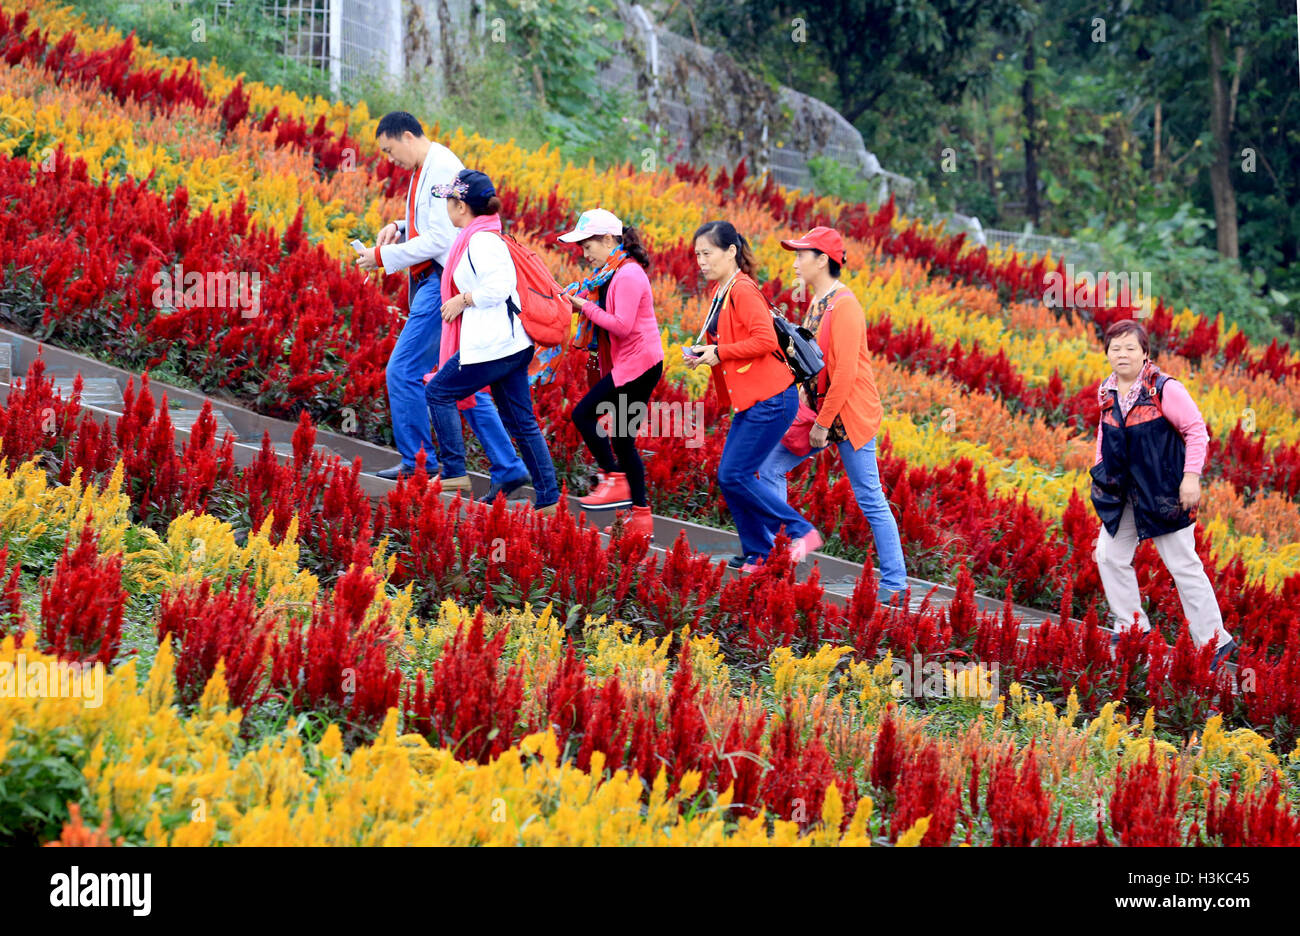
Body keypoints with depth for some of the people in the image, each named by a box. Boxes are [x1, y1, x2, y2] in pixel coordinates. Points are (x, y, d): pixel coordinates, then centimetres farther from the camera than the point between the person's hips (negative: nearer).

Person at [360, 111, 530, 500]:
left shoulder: (442, 170, -14)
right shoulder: (424, 169, 17)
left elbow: (440, 239, -19)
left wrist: (383, 257, -14)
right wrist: (399, 228, 10)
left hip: (444, 283, -11)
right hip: (431, 282, 11)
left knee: (403, 372, -10)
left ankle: (417, 462, -2)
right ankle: (507, 469, 9)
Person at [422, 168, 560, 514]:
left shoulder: (481, 241, -15)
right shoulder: (484, 236, 15)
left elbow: (500, 285, -24)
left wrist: (463, 300, -13)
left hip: (491, 345, -10)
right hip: (512, 342, 10)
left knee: (438, 393, 3)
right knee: (521, 420, 10)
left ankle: (454, 472, 4)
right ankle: (549, 498, 8)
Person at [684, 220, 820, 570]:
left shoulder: (742, 290, -15)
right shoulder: (718, 291, 14)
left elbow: (765, 340, -24)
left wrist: (719, 352, -17)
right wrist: (705, 354, 7)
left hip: (770, 400, -10)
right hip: (751, 400, 10)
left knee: (735, 476, -10)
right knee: (729, 477, 7)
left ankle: (800, 532, -1)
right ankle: (758, 555, 13)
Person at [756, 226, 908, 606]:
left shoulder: (843, 305, -18)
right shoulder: (816, 301, 12)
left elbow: (846, 372, -22)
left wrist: (824, 424, -20)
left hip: (851, 414, -10)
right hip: (821, 410, 10)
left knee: (869, 499, -4)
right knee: (771, 467, 7)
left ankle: (894, 583, 1)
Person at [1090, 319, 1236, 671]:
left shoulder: (1164, 389, -17)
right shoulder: (1108, 392, 3)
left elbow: (1196, 431, -13)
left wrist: (1191, 476, -19)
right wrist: (1100, 469, 13)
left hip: (1163, 493, -7)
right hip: (1122, 493, 7)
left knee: (1182, 564, -4)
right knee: (1109, 555, 10)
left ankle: (1214, 640, 2)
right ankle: (1132, 627, 26)